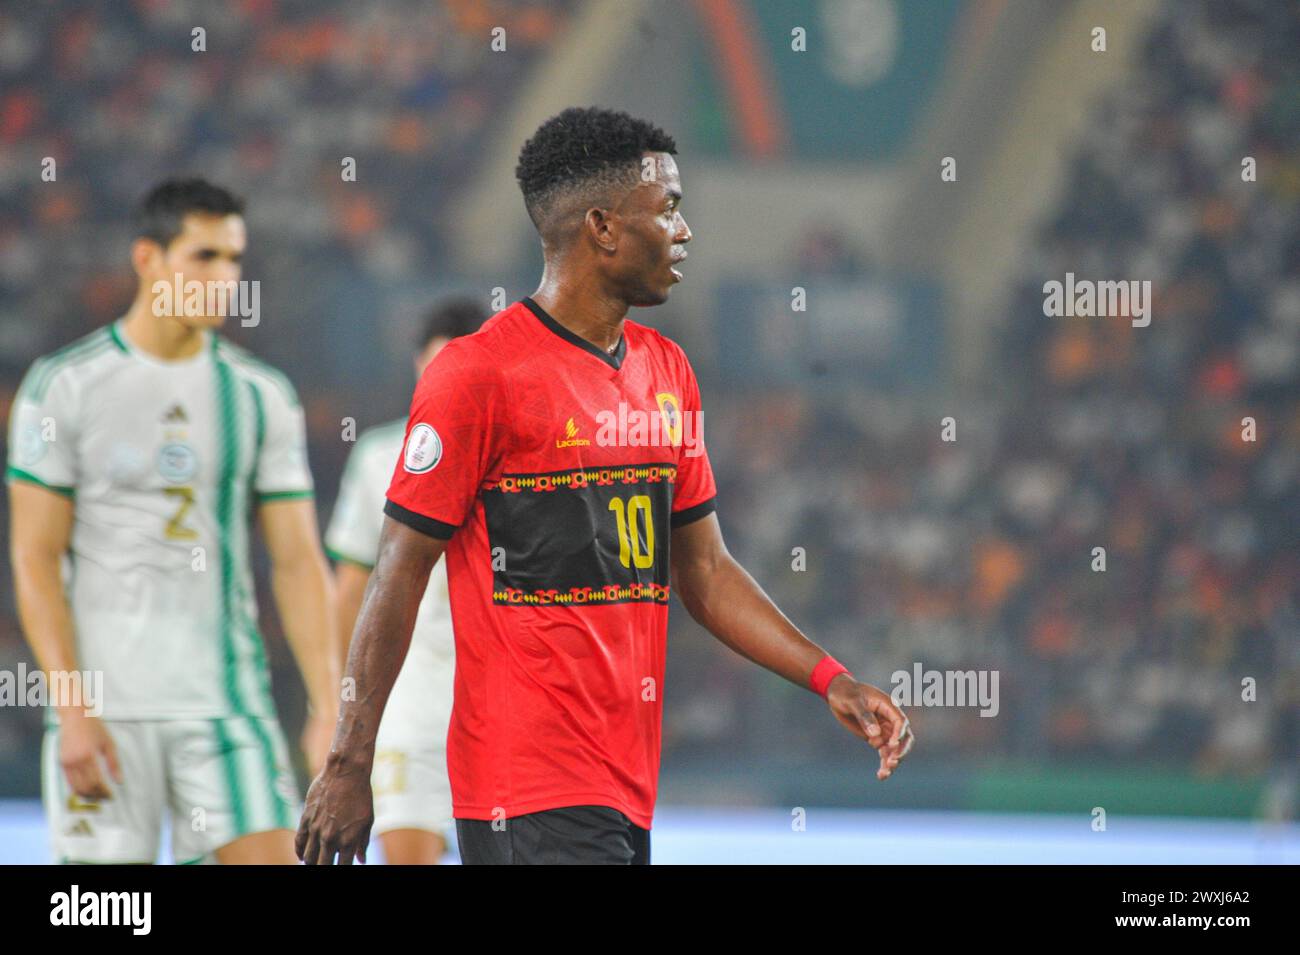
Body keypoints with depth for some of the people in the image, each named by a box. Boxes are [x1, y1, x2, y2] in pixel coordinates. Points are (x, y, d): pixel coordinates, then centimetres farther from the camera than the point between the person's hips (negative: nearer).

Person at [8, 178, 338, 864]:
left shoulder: (262, 396, 7)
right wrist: (72, 711, -13)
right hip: (104, 708, -3)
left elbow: (297, 562, 7)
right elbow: (34, 560, -4)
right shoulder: (64, 386, -2)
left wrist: (328, 709, -3)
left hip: (227, 700, 3)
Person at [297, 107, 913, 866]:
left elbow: (704, 572, 20)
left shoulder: (667, 370, 15)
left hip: (629, 785, 7)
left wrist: (830, 680, 9)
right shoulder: (479, 374, -8)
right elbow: (400, 575, -7)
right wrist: (348, 766, -8)